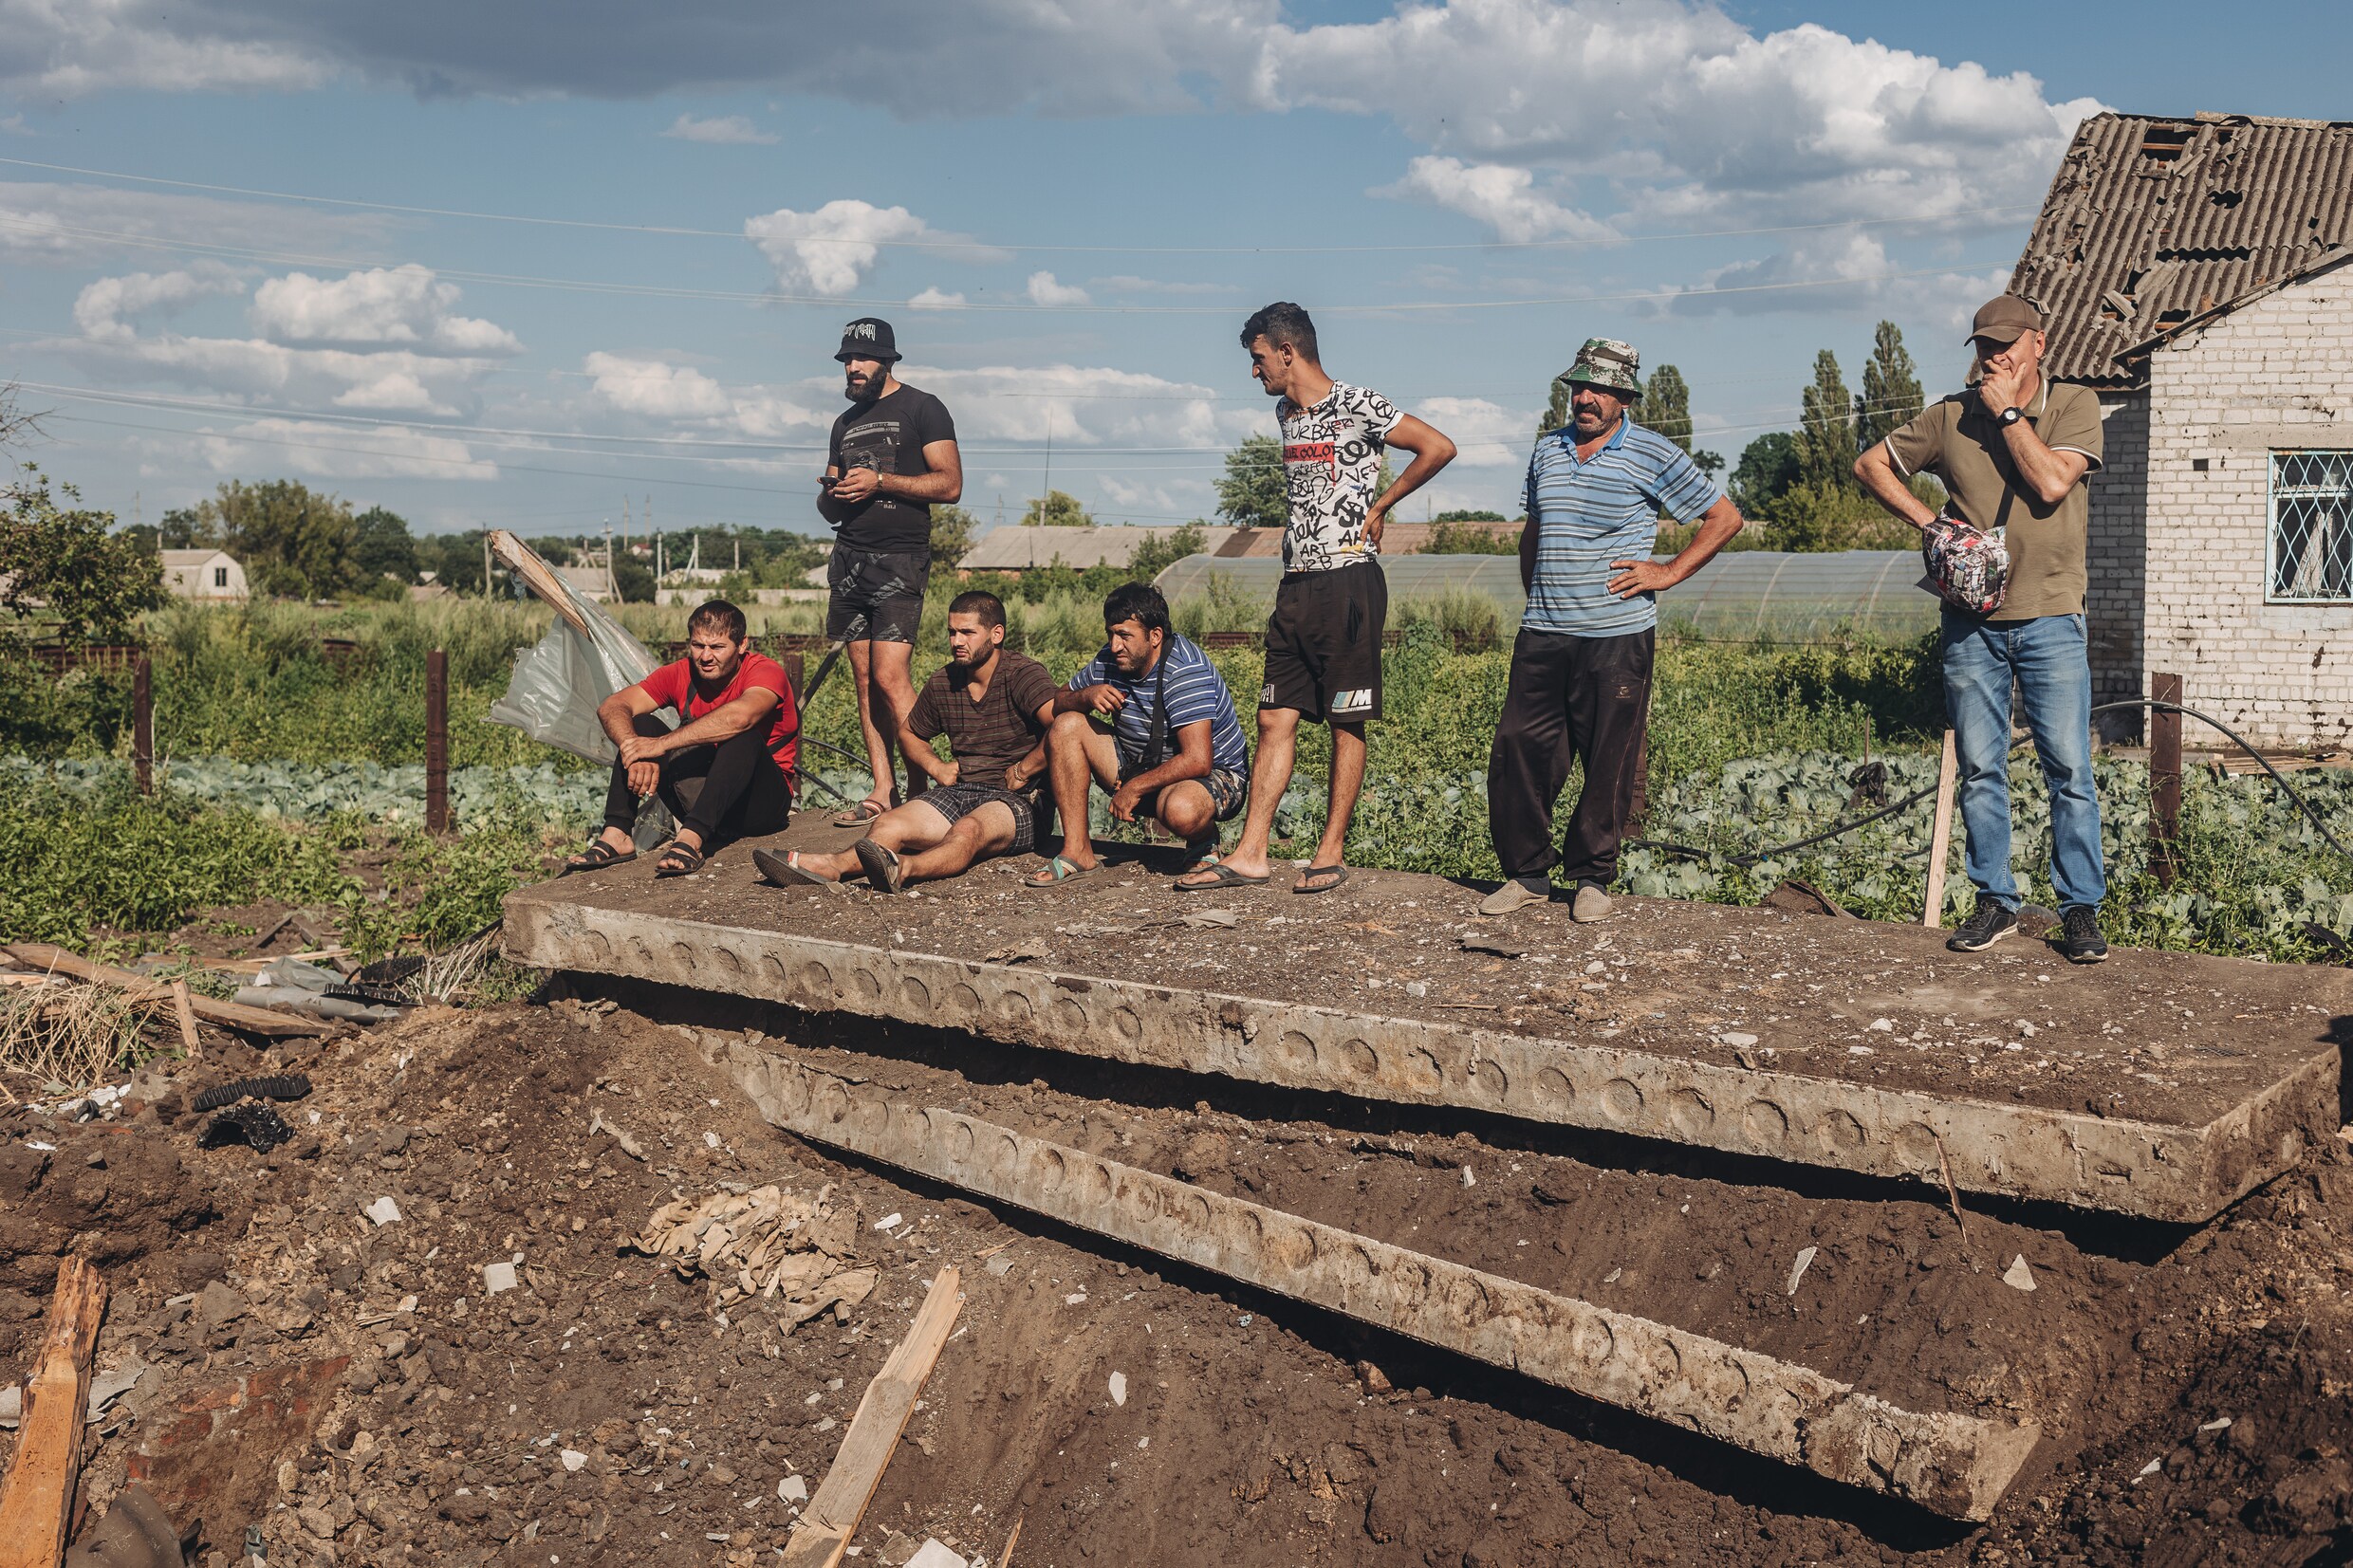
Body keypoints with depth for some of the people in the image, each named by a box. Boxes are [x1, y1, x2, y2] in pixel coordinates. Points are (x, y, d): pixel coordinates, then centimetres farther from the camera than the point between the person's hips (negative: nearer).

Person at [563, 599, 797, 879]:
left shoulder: (766, 671, -15)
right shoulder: (682, 674, -1)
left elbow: (740, 716, -39)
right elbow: (611, 707, -11)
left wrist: (661, 745, -38)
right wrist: (637, 754, -32)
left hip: (762, 805, -5)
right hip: (700, 801, 5)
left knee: (745, 737, -33)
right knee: (641, 724, -9)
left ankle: (691, 839, -45)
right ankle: (616, 836, -22)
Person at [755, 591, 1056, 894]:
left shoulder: (1021, 674, -9)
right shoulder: (942, 682, 12)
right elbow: (908, 733, 31)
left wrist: (1021, 773, -18)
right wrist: (935, 767, 11)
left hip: (1015, 801, -6)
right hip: (957, 791, 6)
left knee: (967, 830, -39)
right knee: (889, 824, -23)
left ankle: (902, 868, -70)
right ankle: (834, 865, -53)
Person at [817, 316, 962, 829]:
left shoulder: (922, 408, 1)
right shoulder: (846, 423, 21)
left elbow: (950, 483, -8)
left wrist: (879, 482, -14)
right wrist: (831, 495, 0)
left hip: (900, 559, -7)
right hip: (849, 557, 7)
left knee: (889, 676, -16)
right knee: (864, 678, 3)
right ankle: (882, 793, 5)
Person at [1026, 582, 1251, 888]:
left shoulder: (1185, 672, -25)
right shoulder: (1109, 662, -3)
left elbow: (1197, 761, -33)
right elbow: (1058, 702, 8)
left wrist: (1134, 787, -25)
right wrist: (1087, 696, -16)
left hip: (1213, 774, -7)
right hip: (1140, 765, 7)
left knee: (1181, 809, -42)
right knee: (1067, 726, -8)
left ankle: (1204, 842, 0)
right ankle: (1077, 851, -8)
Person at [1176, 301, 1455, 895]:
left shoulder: (1357, 406, -8)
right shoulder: (1285, 413, 15)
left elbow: (1439, 448, -11)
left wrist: (1379, 506, -4)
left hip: (1349, 583, -8)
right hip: (1296, 585, 8)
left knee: (1347, 723, 0)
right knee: (1275, 719, 4)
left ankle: (1332, 853, 6)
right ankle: (1250, 856, 5)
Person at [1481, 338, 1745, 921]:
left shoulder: (1653, 456, -2)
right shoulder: (1548, 449, 13)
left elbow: (1725, 518, 3)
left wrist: (1668, 573, -4)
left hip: (1617, 638, -4)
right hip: (1543, 634, 4)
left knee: (1609, 764, 1)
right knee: (1517, 748, 0)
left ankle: (1592, 878, 15)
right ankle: (1526, 873, 12)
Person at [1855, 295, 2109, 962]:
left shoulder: (2074, 405, 1)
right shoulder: (1951, 415, 6)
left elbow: (2051, 482, -15)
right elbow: (1871, 465, 13)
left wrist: (2008, 411, -9)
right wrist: (1927, 519, 1)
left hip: (2050, 618, -2)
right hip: (1972, 621, 2)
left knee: (2069, 768, -3)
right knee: (1980, 770, 6)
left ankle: (2081, 908, 6)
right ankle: (1995, 902, 17)